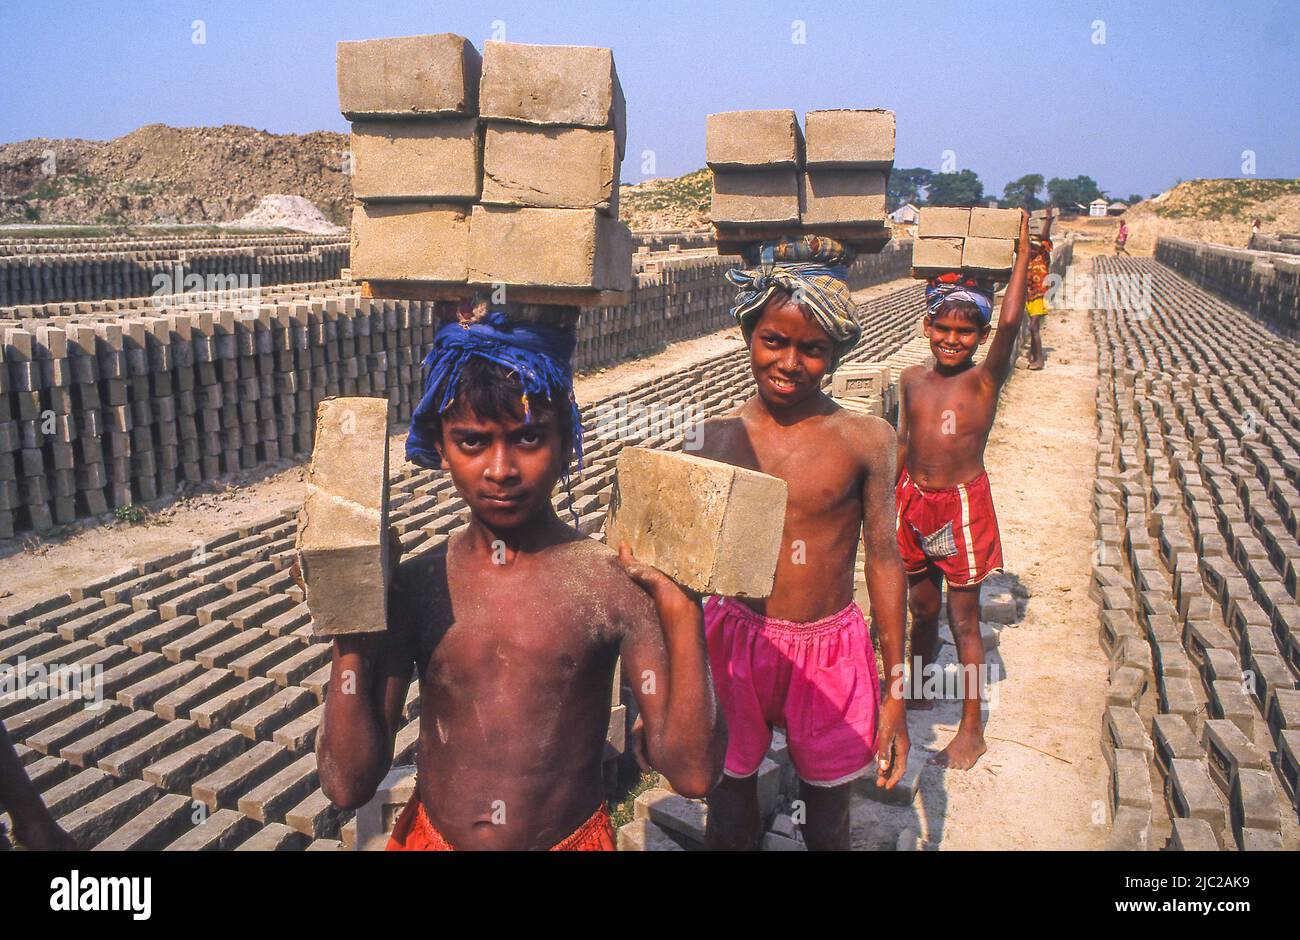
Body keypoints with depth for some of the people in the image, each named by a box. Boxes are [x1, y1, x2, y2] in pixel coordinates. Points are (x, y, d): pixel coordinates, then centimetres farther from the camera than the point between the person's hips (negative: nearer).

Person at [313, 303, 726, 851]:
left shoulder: (615, 581, -15)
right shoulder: (411, 586, -10)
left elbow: (691, 773, -19)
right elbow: (348, 785, -12)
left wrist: (681, 613, -27)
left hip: (574, 837, -1)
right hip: (432, 836, 2)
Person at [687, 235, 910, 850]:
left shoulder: (865, 439, -8)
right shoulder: (717, 436, -4)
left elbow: (883, 560, -2)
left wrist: (895, 696, 0)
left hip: (830, 655, -1)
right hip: (735, 644, 1)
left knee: (828, 824, 18)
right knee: (729, 819, 17)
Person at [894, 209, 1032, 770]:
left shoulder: (984, 379, -9)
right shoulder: (912, 380, 4)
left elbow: (1010, 322, -24)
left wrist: (1024, 251, -21)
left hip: (962, 505, -4)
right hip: (914, 503, 4)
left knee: (963, 619, 5)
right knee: (922, 609, 19)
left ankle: (971, 729, 17)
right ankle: (919, 691, 41)